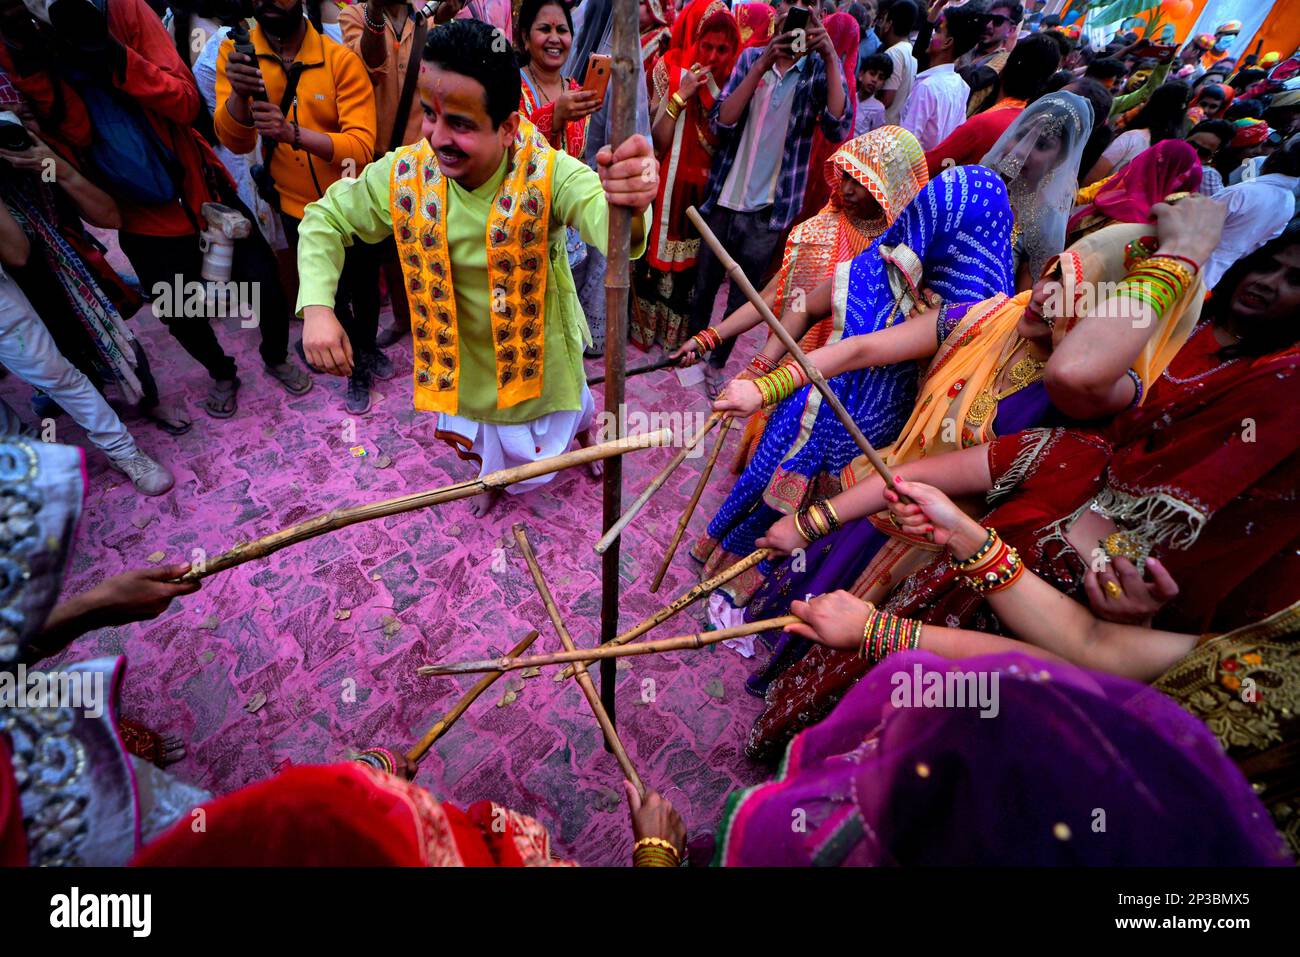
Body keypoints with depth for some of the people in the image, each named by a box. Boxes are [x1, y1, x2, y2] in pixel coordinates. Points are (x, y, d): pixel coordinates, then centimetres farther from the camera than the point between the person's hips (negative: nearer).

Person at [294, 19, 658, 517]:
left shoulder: (549, 174, -29)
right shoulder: (402, 176, -19)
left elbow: (605, 224, -49)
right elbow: (325, 218, -4)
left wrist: (626, 209, -74)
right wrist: (316, 307, -20)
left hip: (540, 354, -2)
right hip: (463, 357, 3)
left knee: (566, 417, 28)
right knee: (484, 440, 29)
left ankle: (584, 435, 67)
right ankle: (494, 476, 66)